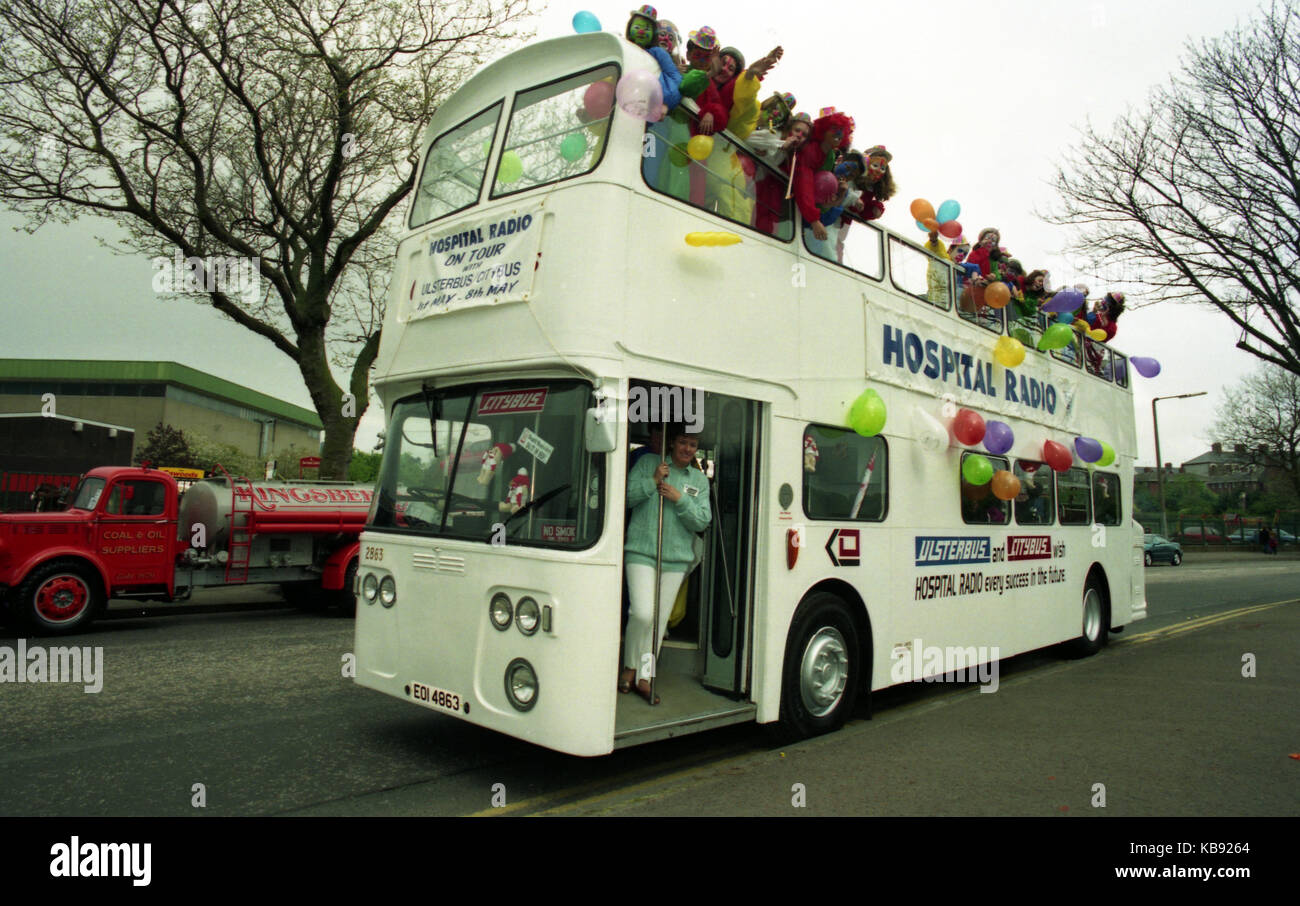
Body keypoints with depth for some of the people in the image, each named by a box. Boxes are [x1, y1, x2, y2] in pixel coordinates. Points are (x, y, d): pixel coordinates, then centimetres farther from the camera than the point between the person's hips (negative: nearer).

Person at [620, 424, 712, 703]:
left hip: (676, 559, 3)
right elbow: (626, 497, -1)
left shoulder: (700, 480, 14)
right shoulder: (647, 463, 6)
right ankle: (630, 666, 8)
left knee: (660, 619, 4)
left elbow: (702, 521, 6)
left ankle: (644, 676, 15)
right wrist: (653, 481, -13)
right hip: (641, 551, -3)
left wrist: (680, 499, -8)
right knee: (642, 612, -15)